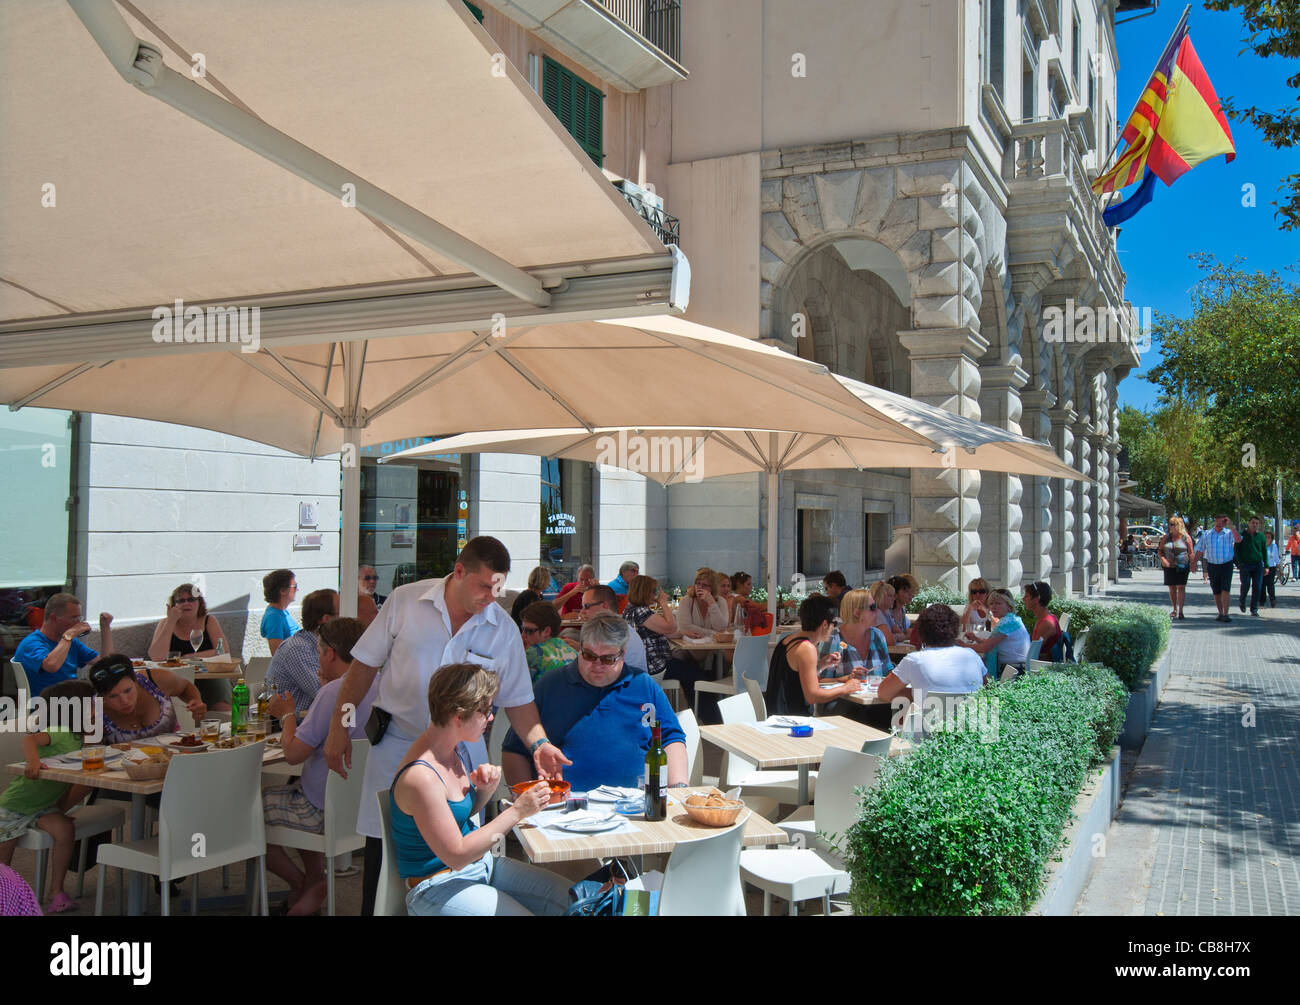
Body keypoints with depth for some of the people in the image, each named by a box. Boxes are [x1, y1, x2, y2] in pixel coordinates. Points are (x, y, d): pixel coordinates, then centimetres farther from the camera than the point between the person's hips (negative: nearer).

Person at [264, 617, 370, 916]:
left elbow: (293, 753, -21)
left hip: (324, 808, -9)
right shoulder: (377, 687, 2)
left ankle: (300, 882, 16)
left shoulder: (333, 692, -24)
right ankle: (314, 880, 25)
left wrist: (288, 714, -5)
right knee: (295, 788, 33)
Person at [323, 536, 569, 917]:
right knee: (383, 852, 5)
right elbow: (365, 664, 2)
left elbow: (518, 699, 2)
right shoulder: (405, 601, -6)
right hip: (396, 743, 0)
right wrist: (339, 726, 1)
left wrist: (539, 743, -14)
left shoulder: (503, 629, -4)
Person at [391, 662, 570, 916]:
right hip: (436, 886, -9)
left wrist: (486, 788, -5)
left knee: (572, 900, 1)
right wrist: (516, 812, -23)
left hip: (480, 864, 9)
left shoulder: (454, 748, 1)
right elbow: (456, 856, -25)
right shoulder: (421, 777, -27)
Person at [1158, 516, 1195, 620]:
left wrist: (1193, 564, -10)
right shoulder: (1166, 537, 8)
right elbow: (1160, 550, 11)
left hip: (1182, 567, -3)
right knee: (1172, 588, 9)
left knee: (1181, 588, -8)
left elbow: (1191, 553, 1)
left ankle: (1181, 612, -8)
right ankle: (1175, 609, 24)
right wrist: (1162, 558, -9)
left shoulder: (1186, 537, -1)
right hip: (1169, 566, 4)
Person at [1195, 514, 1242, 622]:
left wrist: (1231, 526, -20)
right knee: (1216, 592, 8)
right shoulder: (1207, 534, 8)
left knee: (1225, 590, -11)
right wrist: (1193, 563, 8)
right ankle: (1220, 613, 20)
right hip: (1212, 566, 3)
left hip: (1226, 565, -3)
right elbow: (1200, 550, 12)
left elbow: (1238, 539, -21)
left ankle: (1225, 614, -9)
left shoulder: (1229, 533, 0)